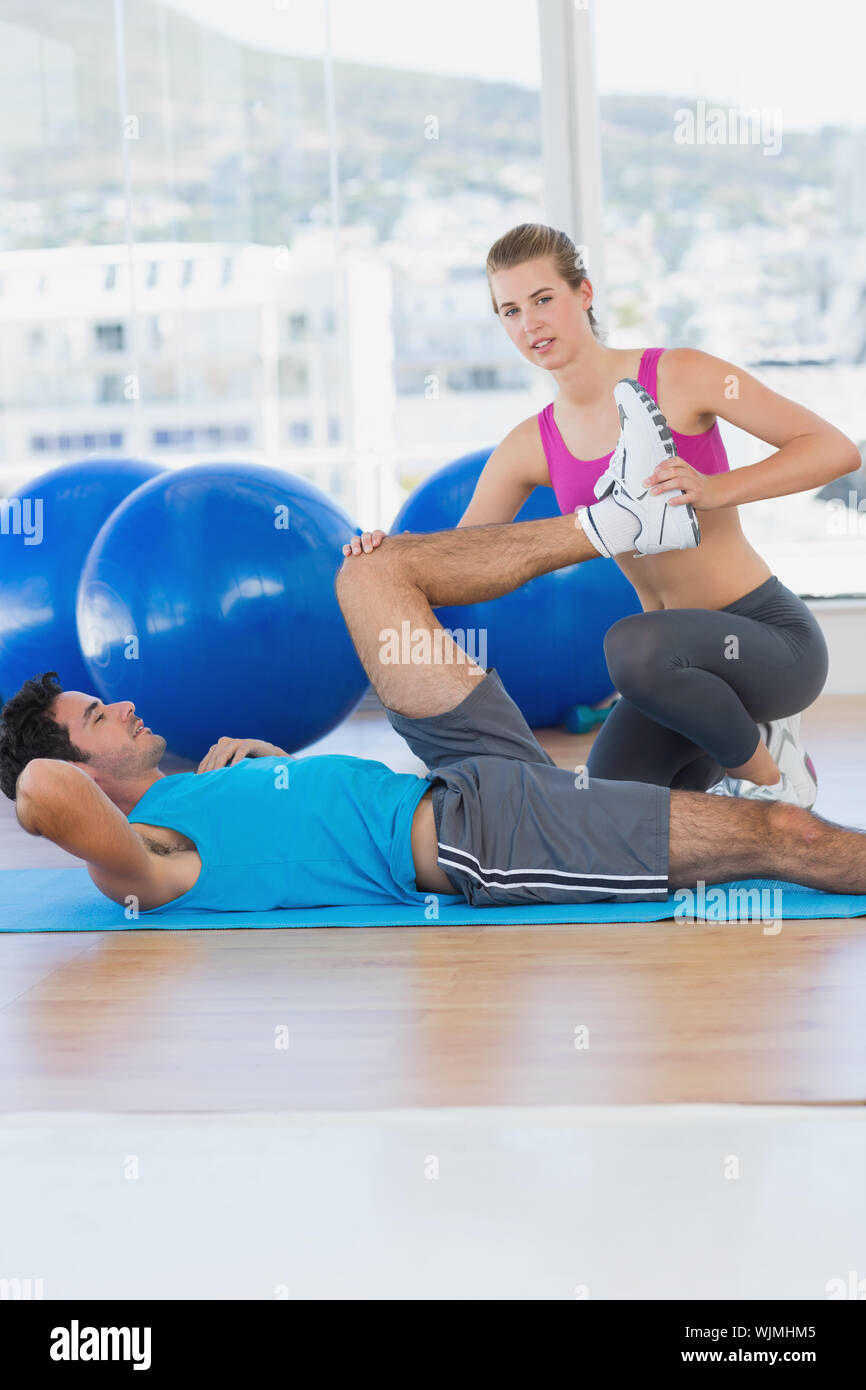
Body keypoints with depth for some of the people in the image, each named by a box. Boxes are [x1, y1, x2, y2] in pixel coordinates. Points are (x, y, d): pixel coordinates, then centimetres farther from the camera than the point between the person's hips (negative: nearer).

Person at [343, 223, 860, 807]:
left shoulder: (680, 376, -12)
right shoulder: (529, 447, 3)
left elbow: (837, 450, -14)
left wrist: (713, 490, -26)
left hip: (774, 635, -6)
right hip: (682, 666, 6)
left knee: (632, 645, -35)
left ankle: (769, 773, -8)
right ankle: (720, 754, 25)